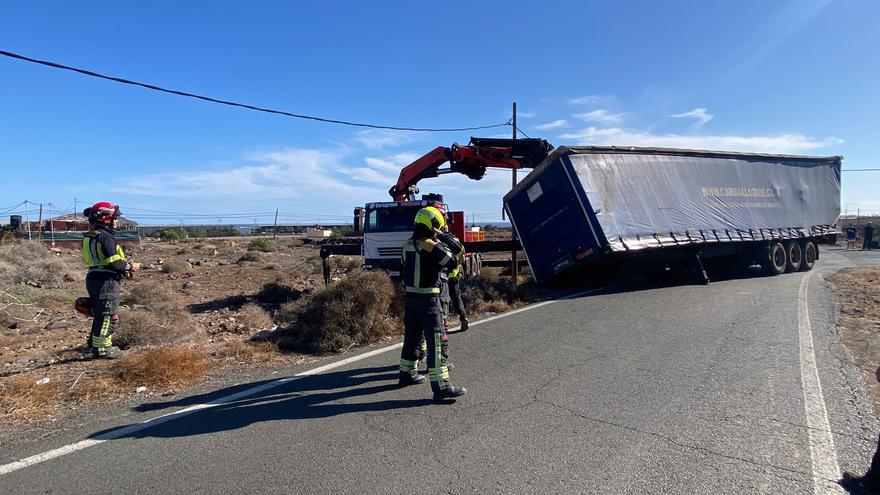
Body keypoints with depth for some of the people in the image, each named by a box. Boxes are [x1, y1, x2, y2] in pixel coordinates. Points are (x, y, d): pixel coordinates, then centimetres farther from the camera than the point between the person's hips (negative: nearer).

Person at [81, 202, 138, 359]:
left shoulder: (88, 237, 14)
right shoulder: (106, 238, -17)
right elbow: (113, 262, -24)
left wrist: (124, 265, 17)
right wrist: (129, 266, -8)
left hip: (93, 278, 10)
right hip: (106, 281, -10)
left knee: (100, 313, 20)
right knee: (107, 315, -2)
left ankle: (95, 343, 30)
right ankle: (102, 348, 4)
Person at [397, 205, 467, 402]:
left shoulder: (407, 245, 9)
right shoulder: (432, 246, -15)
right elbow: (452, 264, -12)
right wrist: (445, 250, 5)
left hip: (409, 297, 8)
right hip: (428, 298, -8)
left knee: (411, 336, 21)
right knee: (435, 341, -7)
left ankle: (407, 373, 37)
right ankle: (441, 387, -8)